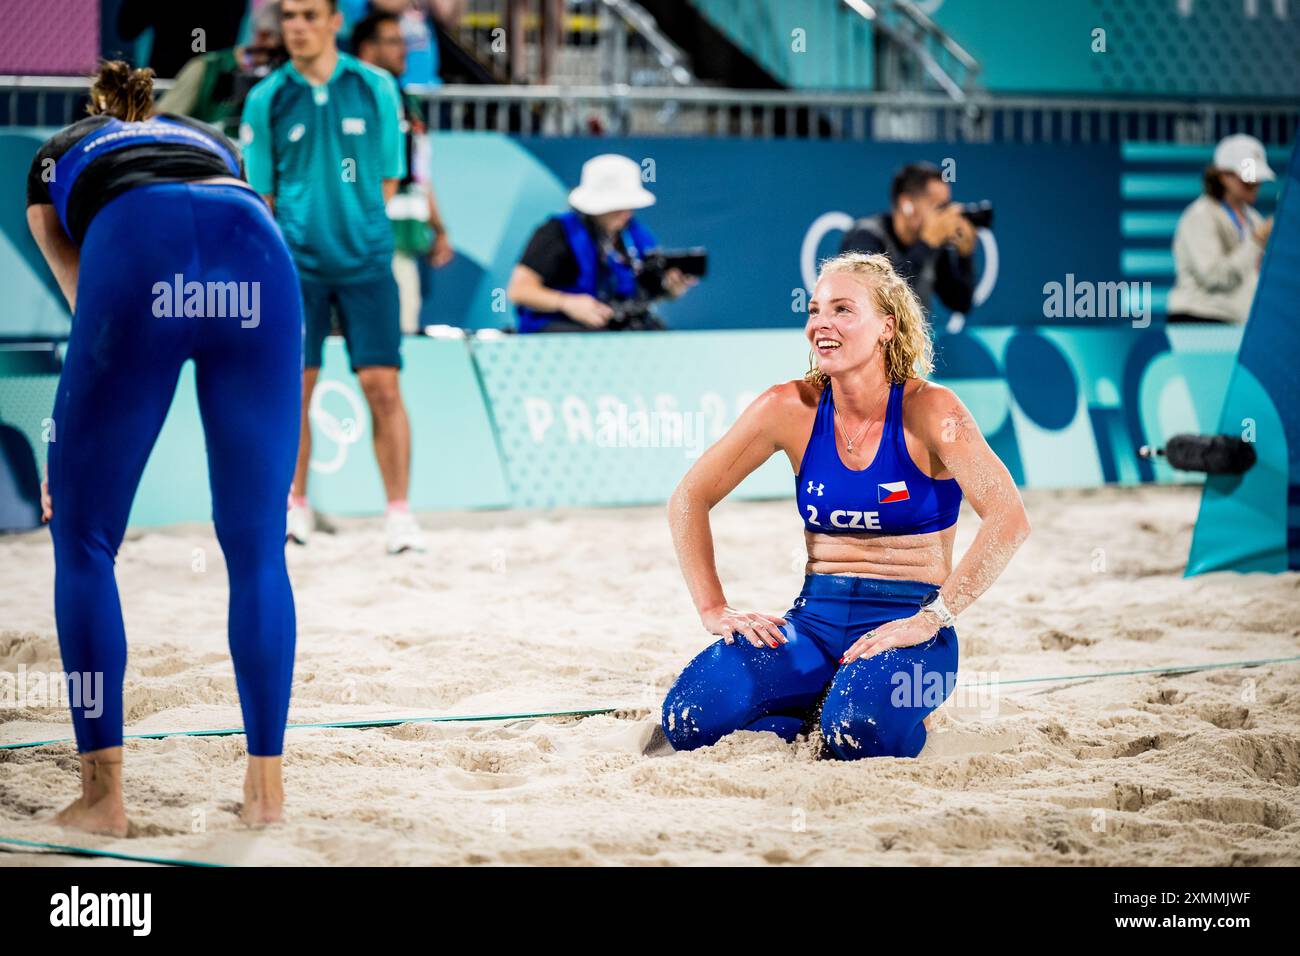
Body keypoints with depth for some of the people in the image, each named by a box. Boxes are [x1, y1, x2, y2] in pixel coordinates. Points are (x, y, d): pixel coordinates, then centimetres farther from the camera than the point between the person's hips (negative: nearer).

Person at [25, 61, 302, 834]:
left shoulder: (56, 157, 36)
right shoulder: (213, 138, 43)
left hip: (134, 255, -2)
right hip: (257, 254, 2)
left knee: (84, 542, 11)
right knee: (258, 550, 12)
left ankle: (103, 794, 6)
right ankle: (266, 788, 15)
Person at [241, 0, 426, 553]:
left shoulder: (376, 88, 3)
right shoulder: (266, 99, 3)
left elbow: (388, 177, 9)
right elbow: (259, 192, 8)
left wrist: (361, 229, 3)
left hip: (365, 259, 0)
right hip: (296, 263, 1)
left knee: (382, 386, -6)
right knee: (294, 386, 1)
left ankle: (399, 514, 0)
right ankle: (294, 506, 15)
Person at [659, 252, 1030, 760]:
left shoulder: (928, 410, -9)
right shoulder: (790, 409, 0)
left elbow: (1009, 519, -19)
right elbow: (689, 500, 9)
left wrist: (931, 618, -23)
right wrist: (713, 608, -1)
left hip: (907, 625, -3)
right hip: (816, 619, 3)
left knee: (861, 733, -35)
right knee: (690, 721, -21)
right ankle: (820, 719, 5)